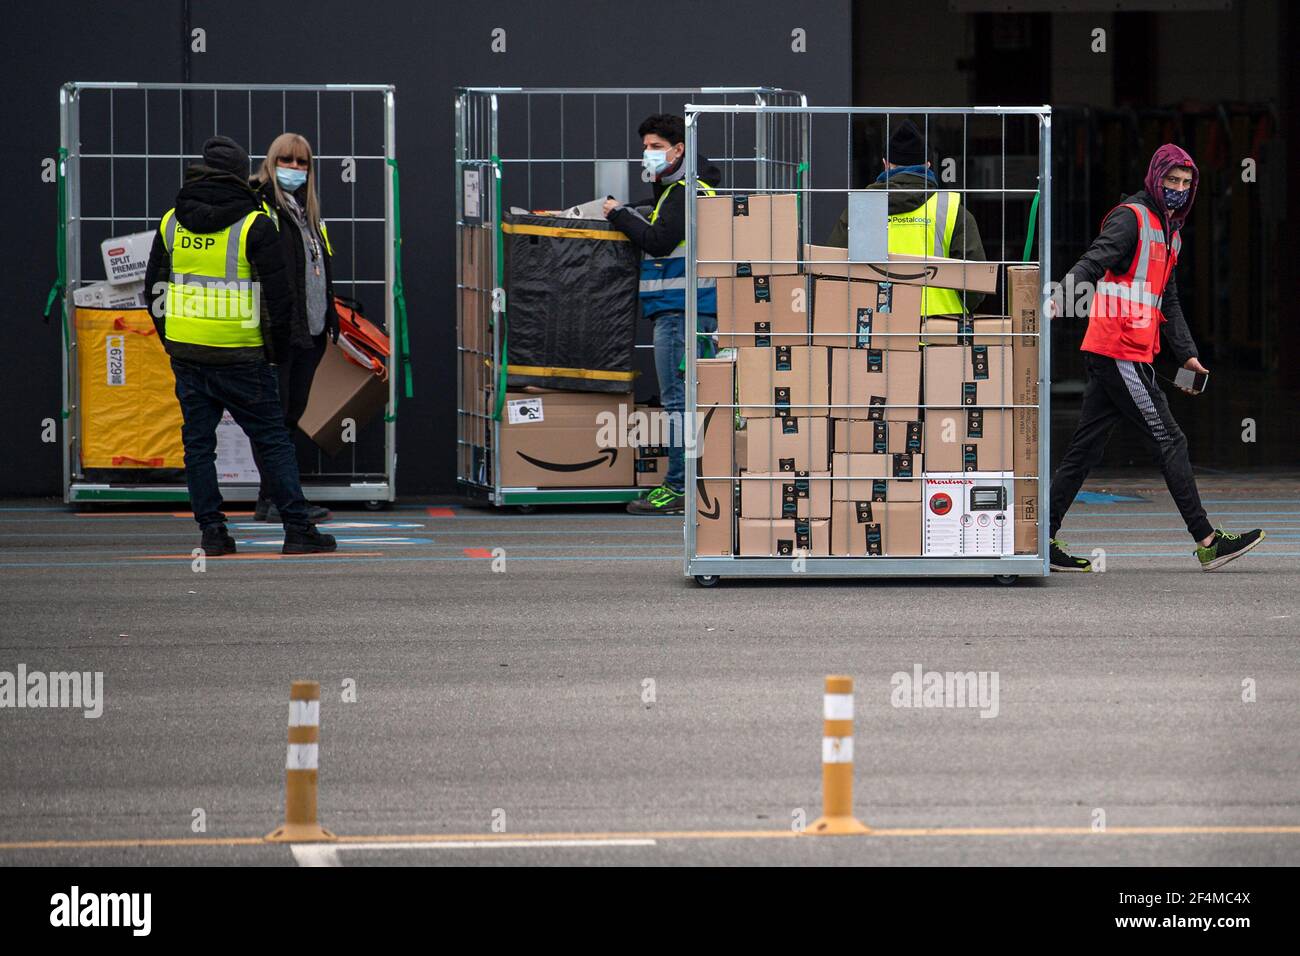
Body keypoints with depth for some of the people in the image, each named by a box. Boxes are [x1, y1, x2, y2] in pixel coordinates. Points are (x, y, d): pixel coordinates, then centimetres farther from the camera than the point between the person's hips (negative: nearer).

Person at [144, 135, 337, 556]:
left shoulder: (172, 222, 7)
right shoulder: (254, 226, -9)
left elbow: (154, 286, 14)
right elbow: (278, 294, -9)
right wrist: (275, 347, 5)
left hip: (186, 352, 4)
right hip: (239, 357, -4)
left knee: (198, 442, 10)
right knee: (273, 441, 2)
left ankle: (212, 529, 5)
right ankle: (297, 530, 0)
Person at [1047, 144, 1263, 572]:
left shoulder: (1169, 232, 23)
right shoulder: (1130, 218, -6)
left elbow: (1168, 303, 29)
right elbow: (1094, 261, -21)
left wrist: (1186, 354, 23)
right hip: (1120, 353, -9)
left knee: (1086, 447, 8)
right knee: (1169, 440, -8)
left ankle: (1044, 537, 9)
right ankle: (1207, 540, -7)